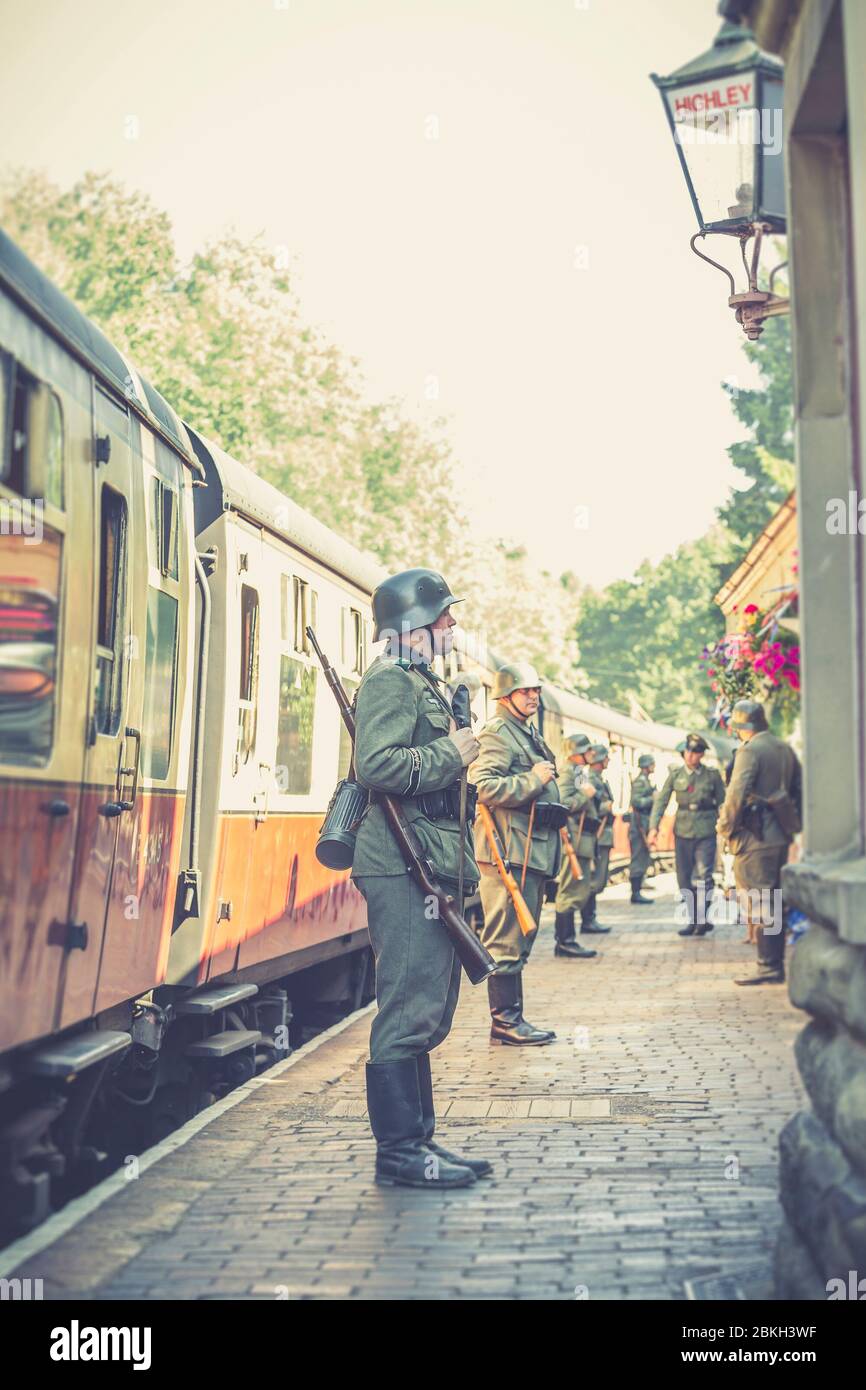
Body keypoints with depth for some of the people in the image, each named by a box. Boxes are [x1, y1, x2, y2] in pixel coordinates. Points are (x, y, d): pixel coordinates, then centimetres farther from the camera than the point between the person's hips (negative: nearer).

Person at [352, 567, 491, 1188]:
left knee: (425, 1013, 12)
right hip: (406, 871, -11)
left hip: (432, 867, 11)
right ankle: (399, 1150, -4)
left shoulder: (422, 682, 23)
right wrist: (451, 753, -12)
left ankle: (417, 1140, 18)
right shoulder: (390, 681, -9)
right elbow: (377, 765, -24)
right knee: (409, 1012, -8)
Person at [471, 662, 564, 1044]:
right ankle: (504, 1020, -4)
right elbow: (483, 786, -22)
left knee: (522, 937, 12)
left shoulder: (529, 734, 23)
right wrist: (534, 779, -16)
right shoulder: (496, 733, -8)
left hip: (533, 852, 10)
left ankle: (512, 1019, 18)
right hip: (508, 853, -10)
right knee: (507, 938, -7)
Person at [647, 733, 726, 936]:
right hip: (683, 833, 3)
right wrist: (654, 827, -7)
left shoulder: (712, 774, 0)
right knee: (684, 879, 6)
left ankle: (702, 918, -8)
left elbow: (723, 803, 8)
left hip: (706, 833, -3)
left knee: (704, 876, -15)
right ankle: (692, 920, 17)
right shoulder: (675, 774, 4)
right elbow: (661, 800, 2)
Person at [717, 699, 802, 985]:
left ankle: (769, 967, -5)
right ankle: (776, 964, 19)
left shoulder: (750, 750, -13)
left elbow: (737, 793, -20)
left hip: (755, 836, -9)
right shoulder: (785, 749, 12)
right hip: (781, 835, 9)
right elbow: (800, 788, 16)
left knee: (759, 905, -5)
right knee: (775, 902, 14)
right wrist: (794, 823, 22)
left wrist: (726, 827, -8)